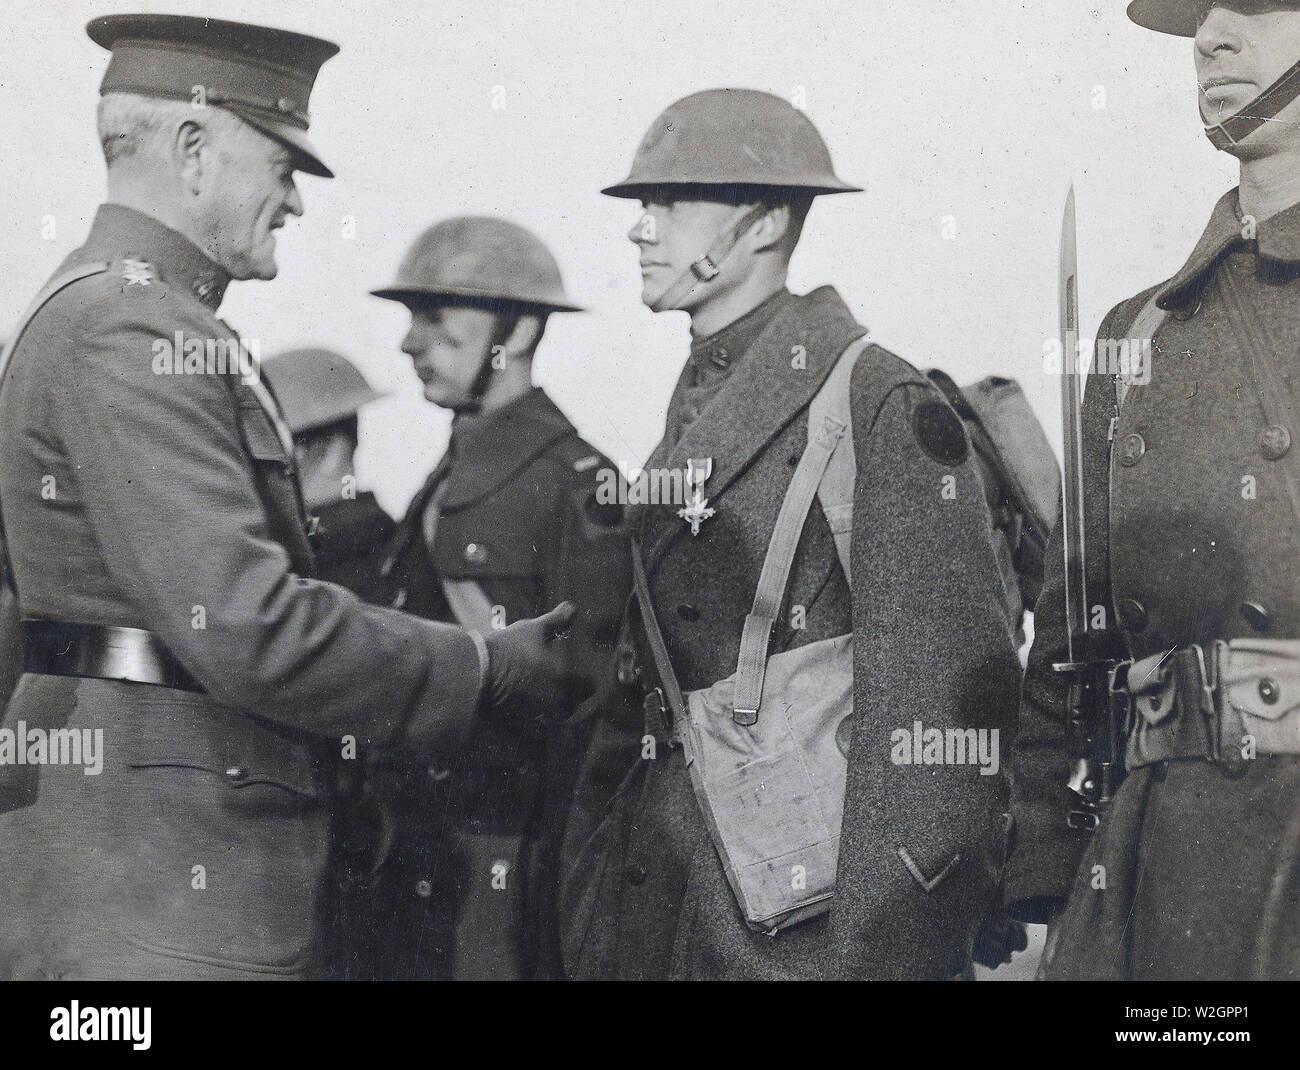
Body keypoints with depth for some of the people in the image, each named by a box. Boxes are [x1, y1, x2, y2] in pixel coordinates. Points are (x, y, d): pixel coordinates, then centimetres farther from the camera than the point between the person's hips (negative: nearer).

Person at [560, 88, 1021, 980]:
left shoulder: (884, 406, -12)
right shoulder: (694, 410, 12)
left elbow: (948, 696, -16)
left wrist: (878, 946, -19)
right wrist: (593, 907, 16)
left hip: (798, 920, -7)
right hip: (660, 901, 8)